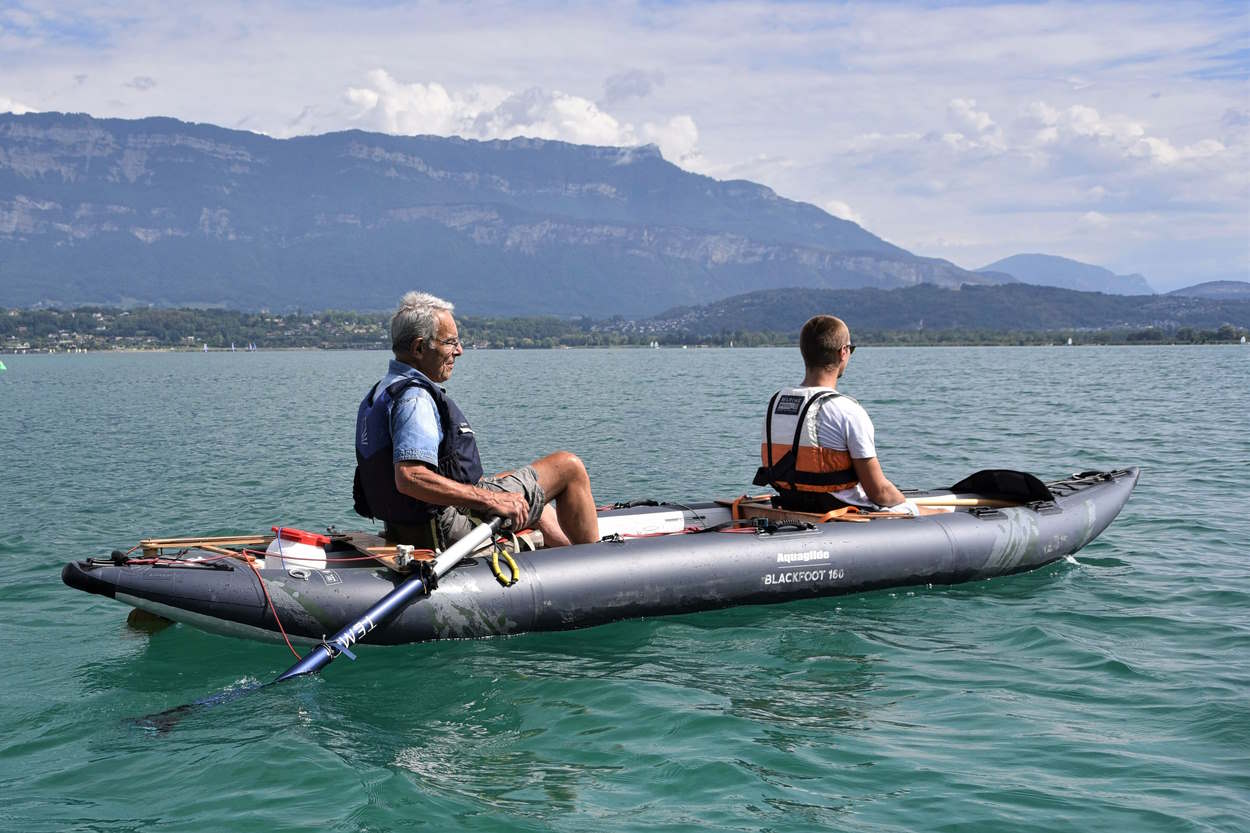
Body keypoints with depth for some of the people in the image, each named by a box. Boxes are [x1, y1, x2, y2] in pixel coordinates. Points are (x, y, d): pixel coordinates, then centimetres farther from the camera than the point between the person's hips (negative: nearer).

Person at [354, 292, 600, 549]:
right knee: (569, 466, 0)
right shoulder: (414, 398, -22)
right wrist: (491, 500, -30)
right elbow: (409, 478, -34)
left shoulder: (379, 393, 12)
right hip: (450, 526, -10)